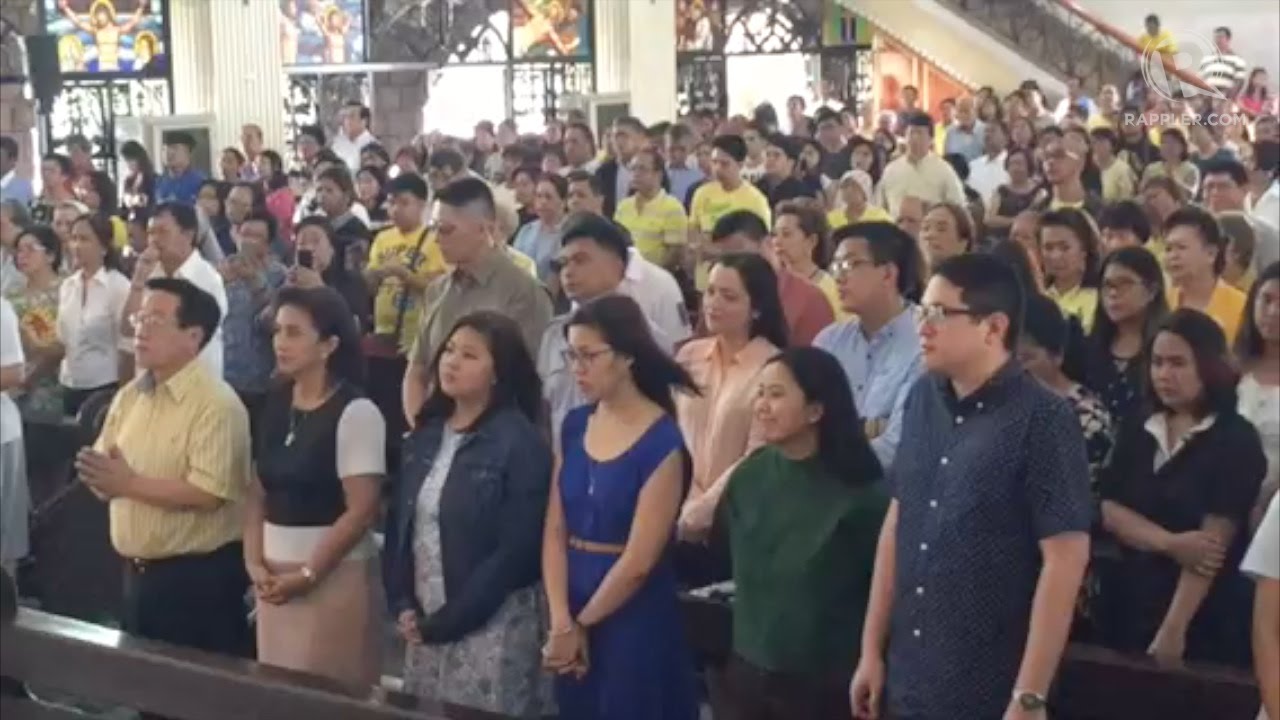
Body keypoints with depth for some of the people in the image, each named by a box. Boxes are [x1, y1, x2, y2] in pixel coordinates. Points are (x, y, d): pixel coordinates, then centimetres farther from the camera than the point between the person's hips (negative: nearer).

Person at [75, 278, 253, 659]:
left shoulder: (216, 404, -17)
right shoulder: (129, 396, 9)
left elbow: (207, 493, -25)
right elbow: (102, 469, 10)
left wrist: (130, 484, -22)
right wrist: (98, 474, -14)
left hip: (199, 577, -8)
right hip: (136, 572, 8)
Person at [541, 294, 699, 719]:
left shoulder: (662, 442, -14)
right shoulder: (574, 426, 5)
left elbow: (639, 562, -15)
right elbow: (555, 532, 1)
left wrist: (581, 625, -6)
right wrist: (562, 622, -10)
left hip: (634, 623, -6)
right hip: (574, 612, 6)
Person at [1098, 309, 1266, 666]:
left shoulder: (1236, 441, -7)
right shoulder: (1136, 436, 9)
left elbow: (1215, 539, -14)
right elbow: (1111, 511, 0)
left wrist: (1173, 629, -21)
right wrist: (1170, 543, -18)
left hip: (1203, 620, -5)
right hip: (1131, 605, 5)